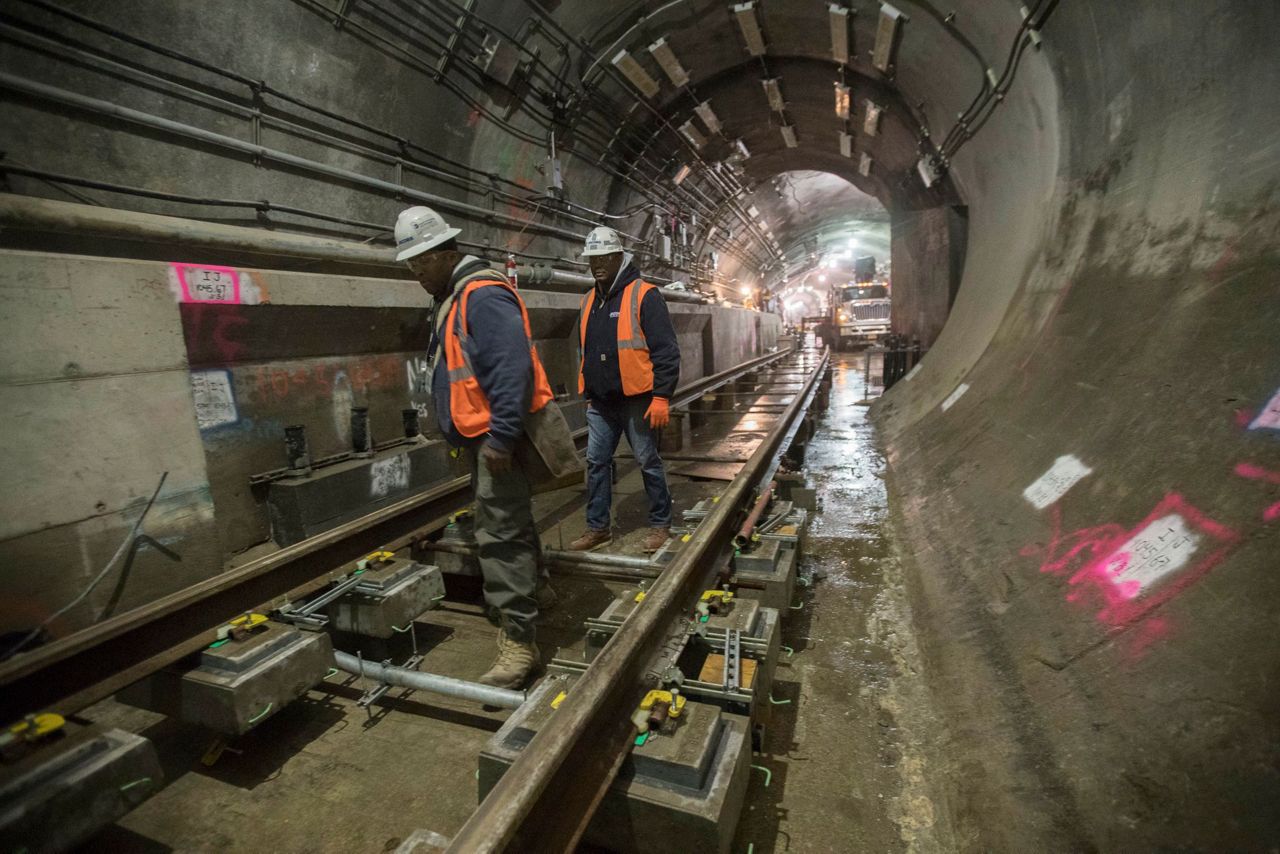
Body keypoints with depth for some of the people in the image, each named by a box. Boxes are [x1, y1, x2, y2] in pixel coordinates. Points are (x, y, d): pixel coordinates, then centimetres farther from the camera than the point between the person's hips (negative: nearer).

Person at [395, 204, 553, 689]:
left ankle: (518, 642, 1)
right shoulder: (452, 297, 16)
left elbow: (512, 368, -27)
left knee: (499, 533, -8)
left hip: (498, 437, -11)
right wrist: (464, 428, 23)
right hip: (482, 434, 11)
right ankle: (535, 588, 42)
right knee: (507, 522, 22)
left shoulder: (483, 295, -18)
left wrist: (500, 436, -28)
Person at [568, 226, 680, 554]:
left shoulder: (644, 295, -10)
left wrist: (662, 396, -18)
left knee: (648, 463, 6)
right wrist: (587, 392, 20)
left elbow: (666, 350, -14)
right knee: (596, 463, 10)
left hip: (636, 400, -6)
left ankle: (660, 523, 22)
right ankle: (597, 527, 23)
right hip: (600, 402, 7)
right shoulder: (589, 300, 12)